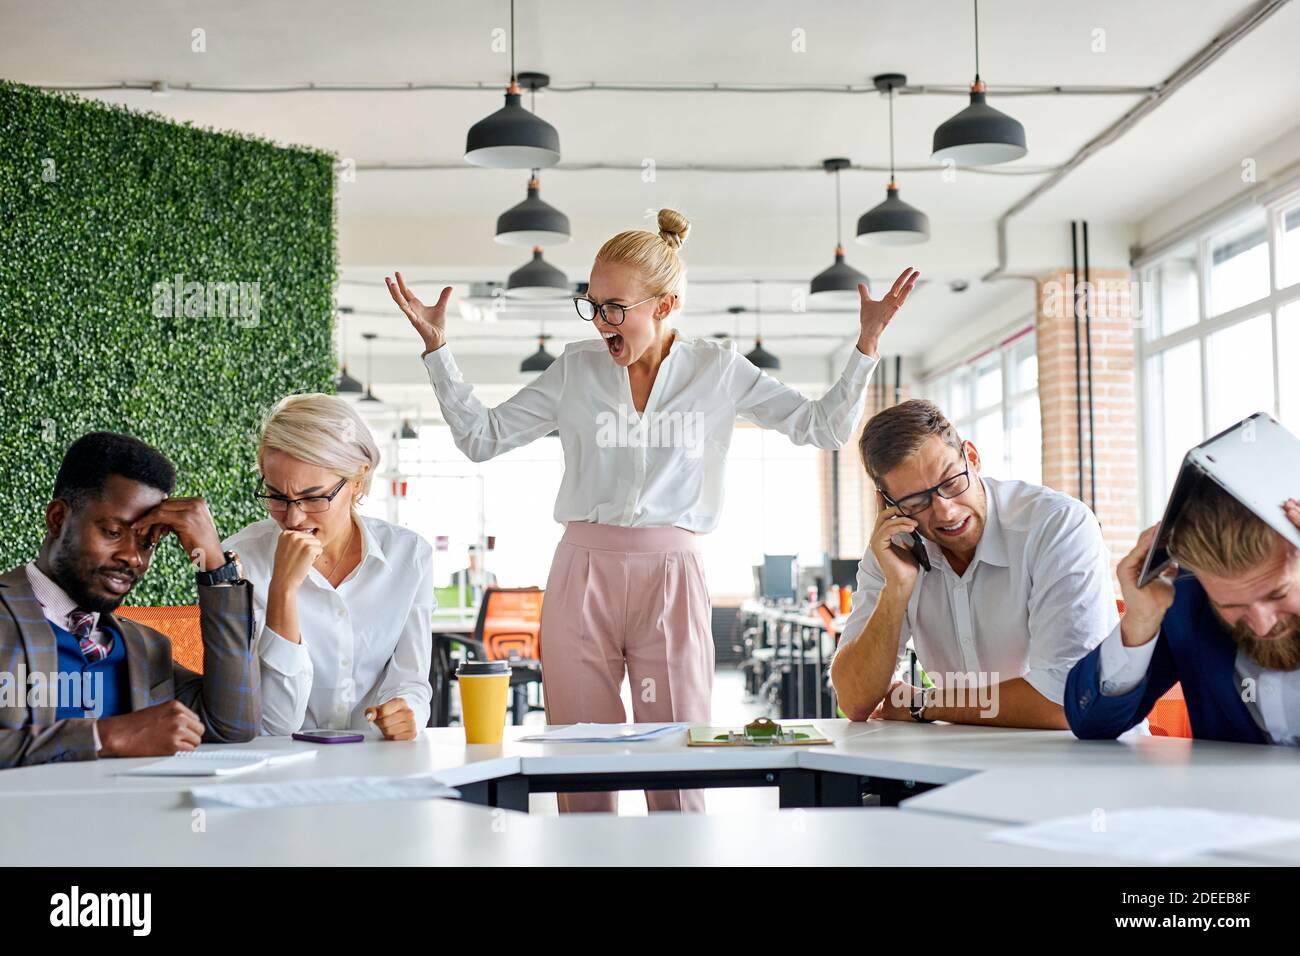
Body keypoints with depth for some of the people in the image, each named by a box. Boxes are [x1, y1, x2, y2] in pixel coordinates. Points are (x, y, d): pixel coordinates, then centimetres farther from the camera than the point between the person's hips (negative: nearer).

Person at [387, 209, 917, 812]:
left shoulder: (718, 371, 6)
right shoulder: (576, 368, 9)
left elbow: (822, 427, 6)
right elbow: (481, 438, 12)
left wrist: (866, 344, -4)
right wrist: (436, 345, 7)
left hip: (671, 578, -1)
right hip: (582, 574, 1)